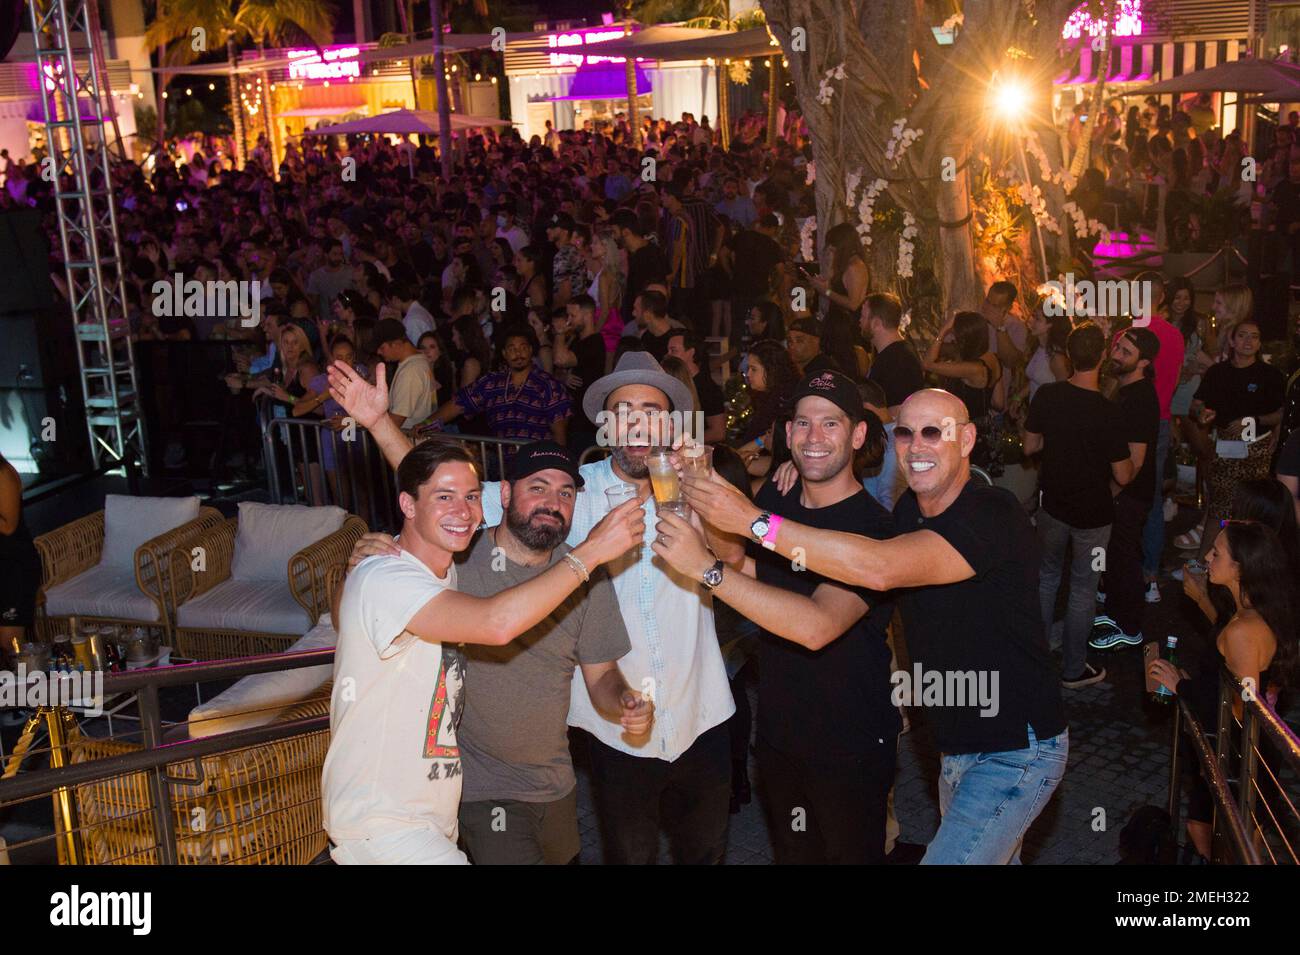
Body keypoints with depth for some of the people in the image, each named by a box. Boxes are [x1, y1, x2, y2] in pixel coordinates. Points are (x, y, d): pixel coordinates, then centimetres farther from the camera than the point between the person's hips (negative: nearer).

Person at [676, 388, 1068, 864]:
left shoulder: (994, 514, -25)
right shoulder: (908, 509, 1)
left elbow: (879, 568, -39)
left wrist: (754, 520, -38)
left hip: (1015, 751, -8)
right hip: (955, 746, 8)